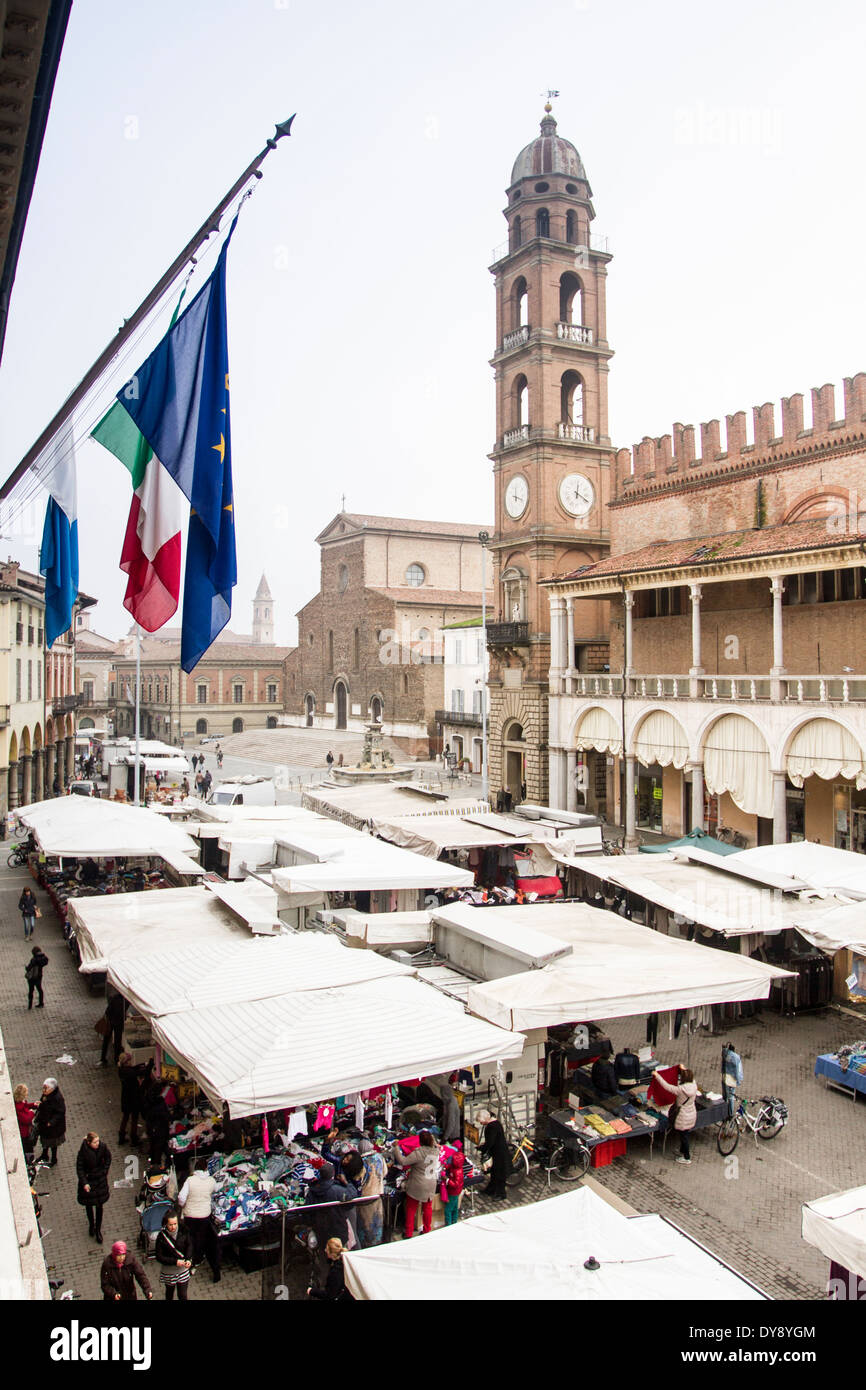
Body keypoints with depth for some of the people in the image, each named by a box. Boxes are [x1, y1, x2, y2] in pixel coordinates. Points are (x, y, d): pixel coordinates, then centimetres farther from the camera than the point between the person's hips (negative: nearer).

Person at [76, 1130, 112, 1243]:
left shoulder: (103, 1146, -20)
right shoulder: (83, 1151, -26)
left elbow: (108, 1158, 0)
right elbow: (79, 1168, -14)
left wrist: (105, 1172, 0)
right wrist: (84, 1183, -17)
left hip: (100, 1178, 1)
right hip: (88, 1179, -1)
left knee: (99, 1205, 8)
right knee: (89, 1204, 16)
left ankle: (98, 1230, 21)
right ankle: (91, 1225, 40)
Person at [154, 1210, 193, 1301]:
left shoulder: (183, 1232, -16)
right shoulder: (161, 1236, -22)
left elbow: (189, 1246, -1)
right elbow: (159, 1257, -16)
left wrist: (188, 1259, -19)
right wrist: (175, 1261, -24)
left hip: (183, 1269, 1)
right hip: (168, 1271, 0)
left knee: (183, 1296, 7)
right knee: (169, 1292, 24)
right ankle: (169, 1300, 52)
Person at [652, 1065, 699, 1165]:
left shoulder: (681, 1089, -31)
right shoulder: (694, 1086, -12)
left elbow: (667, 1086, -24)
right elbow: (691, 1077, 12)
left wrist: (656, 1075, -17)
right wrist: (684, 1069, 26)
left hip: (684, 1117, -7)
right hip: (693, 1115, 7)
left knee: (684, 1136, 12)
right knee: (687, 1135, 25)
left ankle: (687, 1158, 27)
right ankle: (683, 1151, 44)